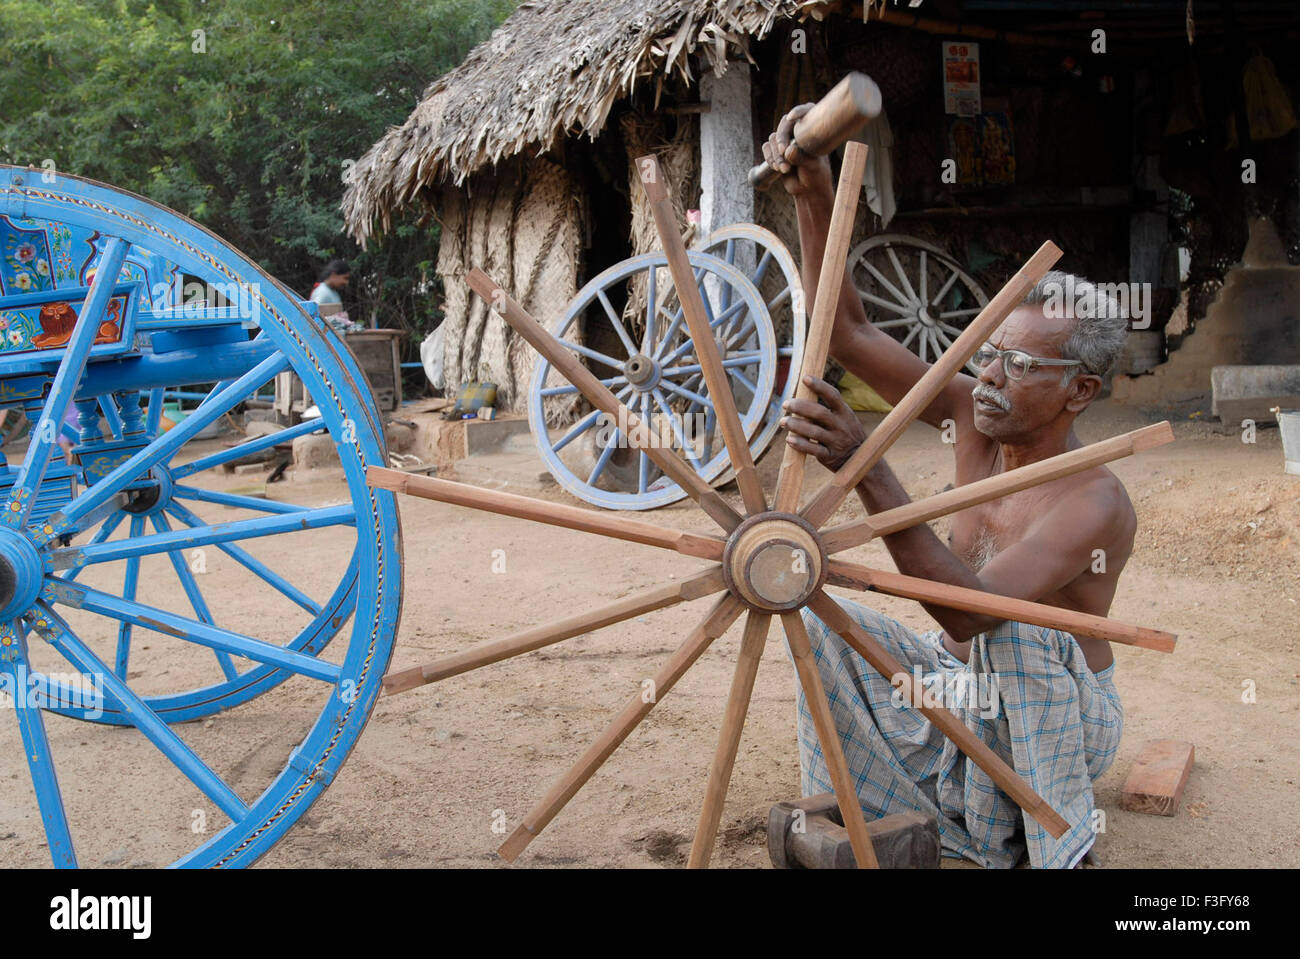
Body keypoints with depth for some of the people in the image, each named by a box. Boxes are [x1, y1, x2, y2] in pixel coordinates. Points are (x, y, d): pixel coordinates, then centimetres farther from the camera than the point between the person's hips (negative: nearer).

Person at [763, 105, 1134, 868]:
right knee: (824, 620, -14)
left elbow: (969, 608, -44)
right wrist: (814, 197, -24)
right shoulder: (975, 416, -9)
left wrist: (866, 468, -50)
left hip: (1062, 717, -6)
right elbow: (847, 331, -12)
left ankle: (1063, 839, -13)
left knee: (1015, 624, -36)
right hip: (961, 686, 6)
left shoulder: (1093, 502, -29)